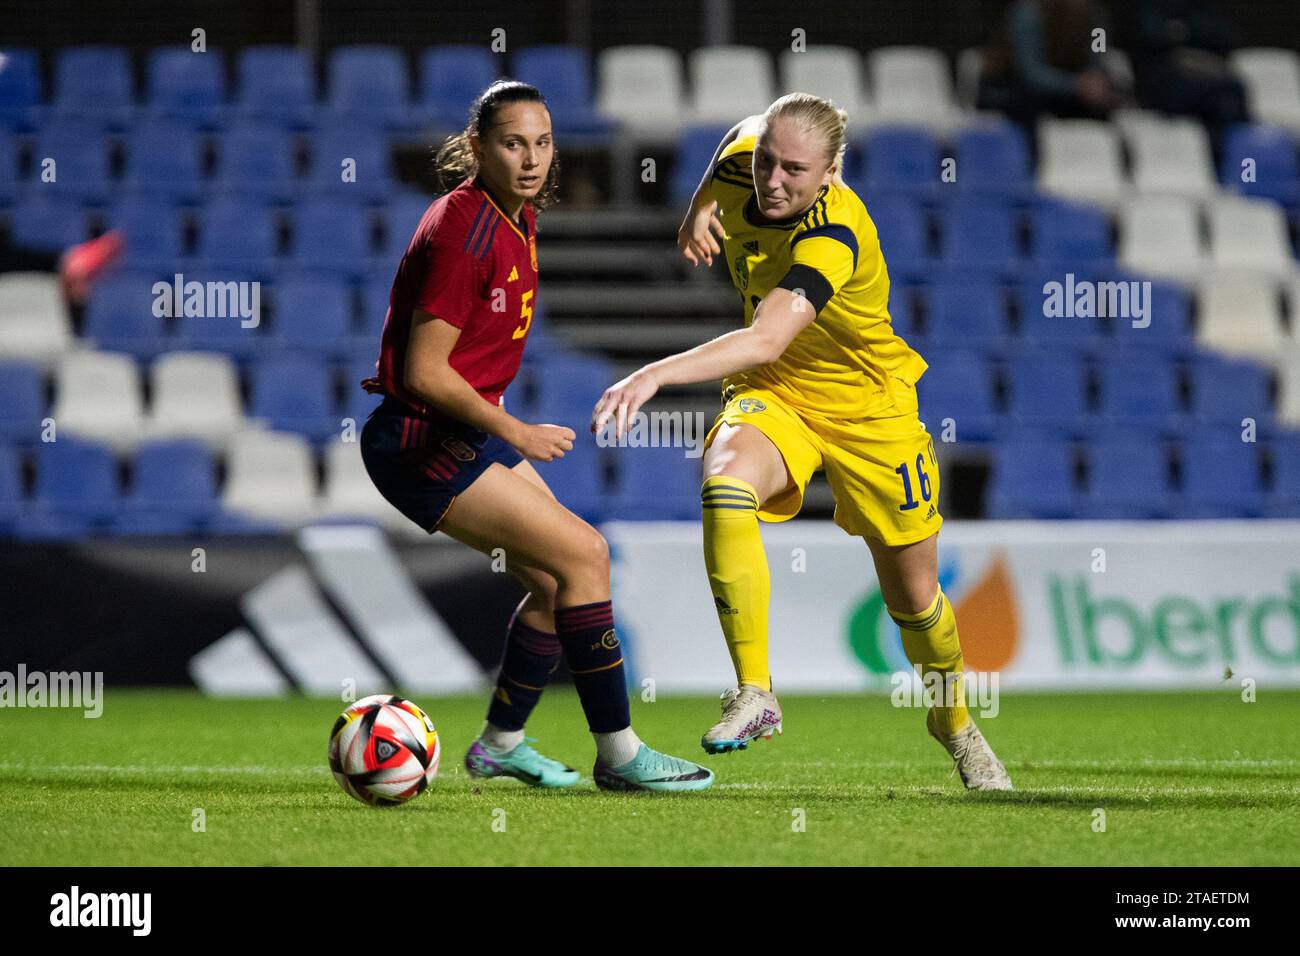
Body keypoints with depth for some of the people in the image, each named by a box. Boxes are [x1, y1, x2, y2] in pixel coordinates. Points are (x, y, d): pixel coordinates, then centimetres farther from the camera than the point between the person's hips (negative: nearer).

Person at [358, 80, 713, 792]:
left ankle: (499, 744, 28)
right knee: (584, 553, -14)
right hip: (419, 443, -10)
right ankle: (618, 755, -9)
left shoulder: (516, 220, 8)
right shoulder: (465, 231, -22)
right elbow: (424, 372, -22)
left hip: (466, 432, 10)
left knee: (557, 583, 13)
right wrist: (514, 434, -16)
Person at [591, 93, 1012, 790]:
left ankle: (955, 724, 41)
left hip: (868, 409, -4)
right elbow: (747, 130, 15)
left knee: (914, 596, 8)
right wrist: (700, 207, -1)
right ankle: (754, 693, -26)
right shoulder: (741, 169, -14)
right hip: (771, 394, 4)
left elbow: (765, 340, -47)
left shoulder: (834, 236, -33)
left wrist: (655, 375, -57)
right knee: (724, 483, -32)